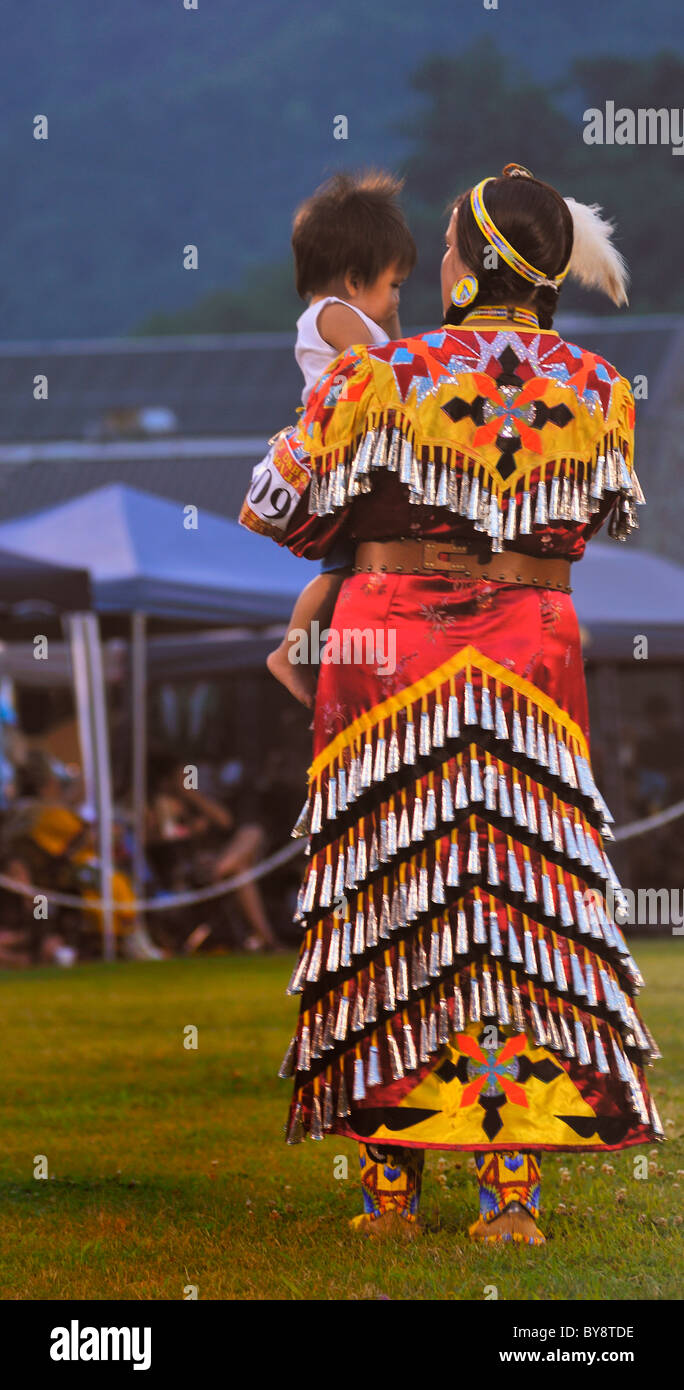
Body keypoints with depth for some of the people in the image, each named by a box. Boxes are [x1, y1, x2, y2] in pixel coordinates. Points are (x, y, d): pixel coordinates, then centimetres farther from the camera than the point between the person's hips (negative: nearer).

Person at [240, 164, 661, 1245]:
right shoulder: (593, 390, -1)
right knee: (524, 900, 5)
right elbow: (616, 515, 16)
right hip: (534, 652, 2)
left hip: (391, 651, -2)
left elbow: (294, 516, 1)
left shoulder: (379, 378, -10)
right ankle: (513, 1183, 0)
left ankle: (390, 1179, 9)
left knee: (388, 905, 7)